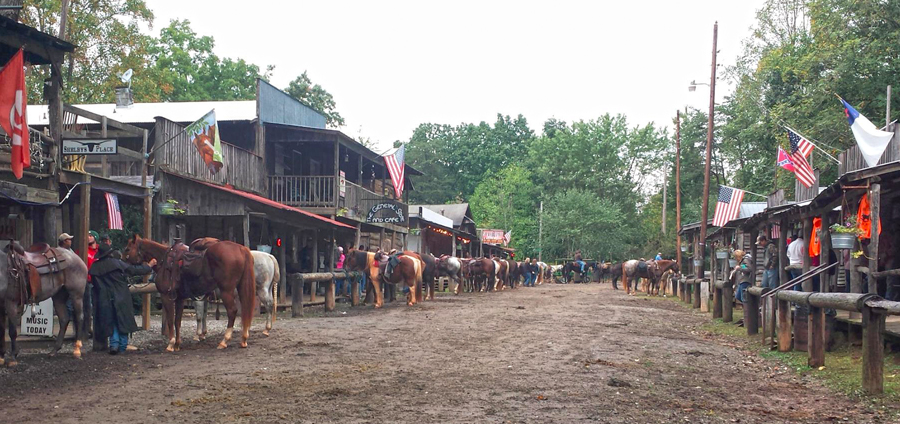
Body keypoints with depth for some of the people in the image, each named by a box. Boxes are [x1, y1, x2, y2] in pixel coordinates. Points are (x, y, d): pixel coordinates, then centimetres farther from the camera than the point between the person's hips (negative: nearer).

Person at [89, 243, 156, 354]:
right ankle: (122, 346, 10)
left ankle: (114, 344, -4)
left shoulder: (95, 267, 0)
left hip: (105, 301, 3)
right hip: (121, 298, -2)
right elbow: (134, 270, -3)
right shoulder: (117, 263, -9)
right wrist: (149, 266, 9)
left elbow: (94, 283, 10)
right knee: (123, 320, 10)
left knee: (111, 322, 12)